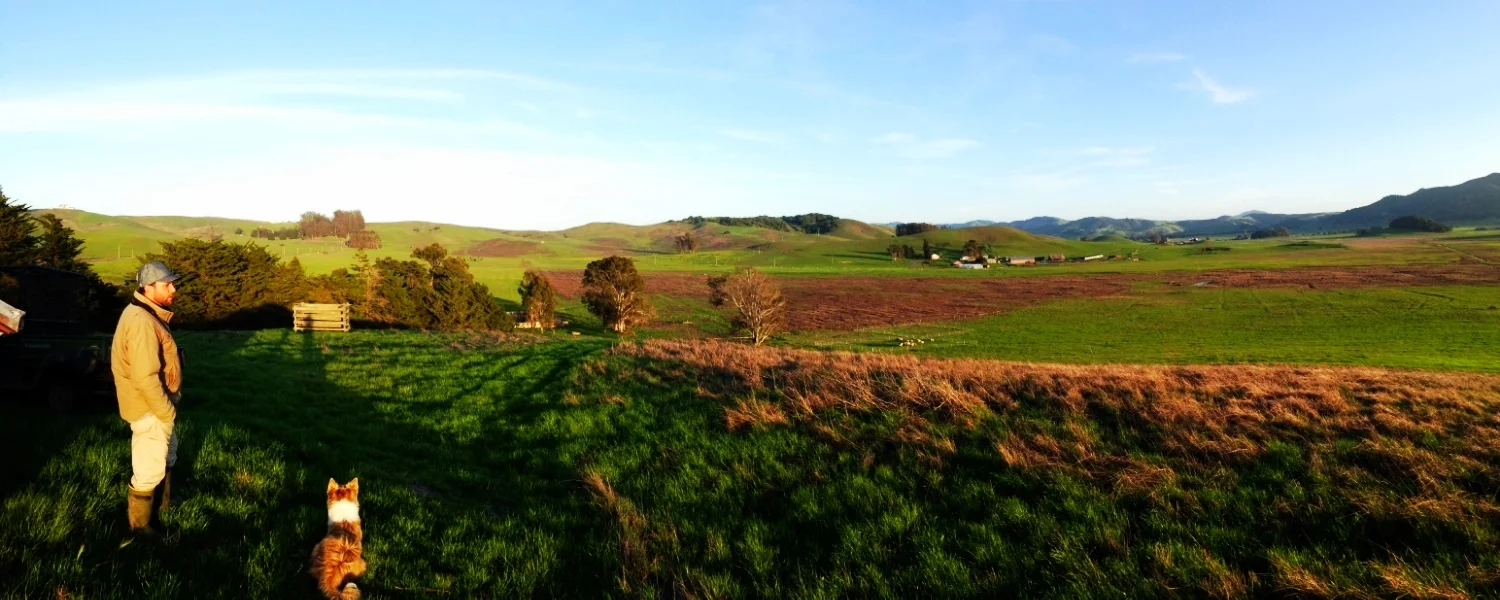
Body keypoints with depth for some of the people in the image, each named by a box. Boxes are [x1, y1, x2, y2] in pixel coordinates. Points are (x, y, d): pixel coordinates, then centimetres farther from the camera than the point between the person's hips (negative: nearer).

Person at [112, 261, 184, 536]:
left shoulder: (148, 314, 7)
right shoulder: (142, 322, -27)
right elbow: (145, 378, -29)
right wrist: (167, 412, -20)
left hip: (158, 403, 11)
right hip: (150, 408, -11)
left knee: (166, 456, 27)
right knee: (149, 469, 2)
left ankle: (162, 503, 46)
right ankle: (139, 525, 17)